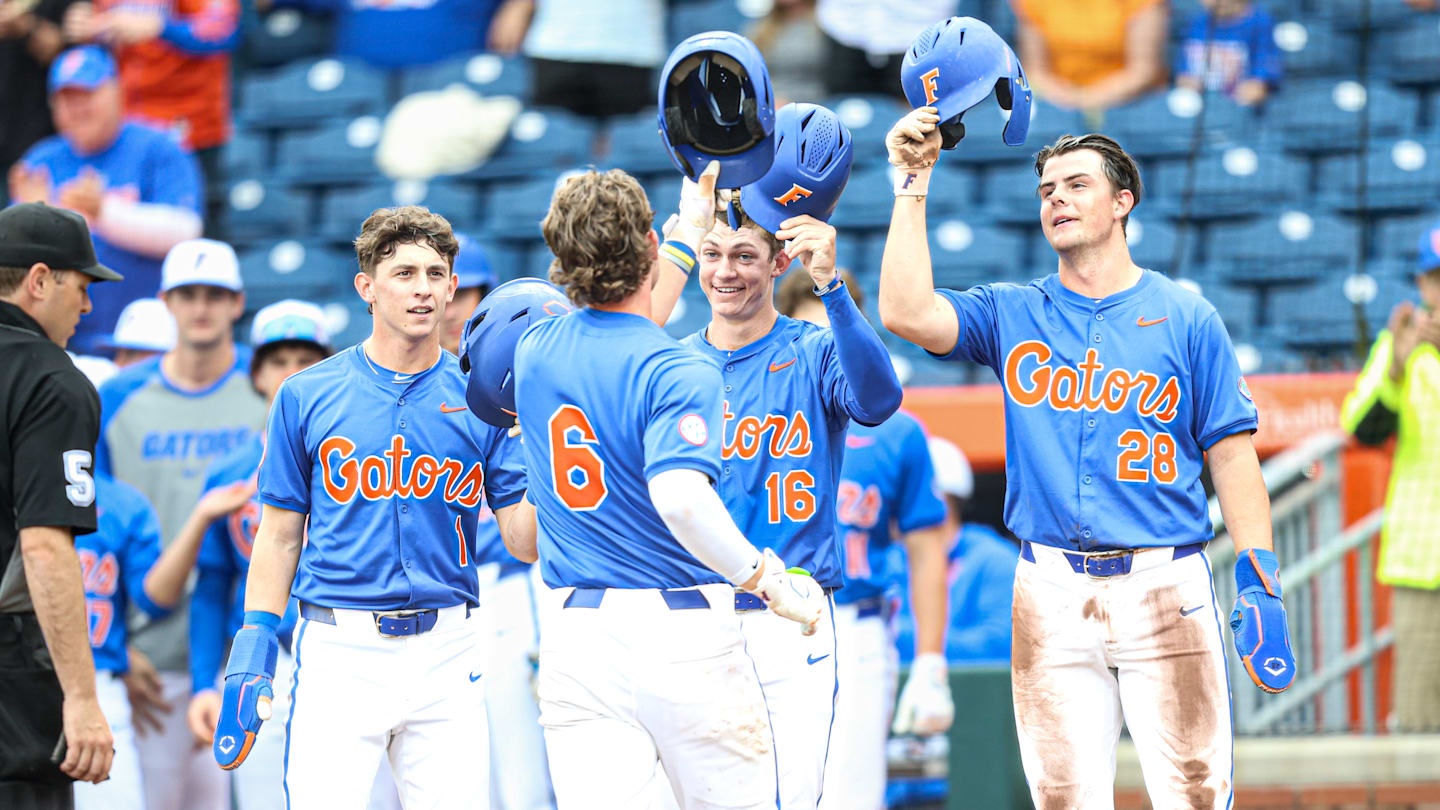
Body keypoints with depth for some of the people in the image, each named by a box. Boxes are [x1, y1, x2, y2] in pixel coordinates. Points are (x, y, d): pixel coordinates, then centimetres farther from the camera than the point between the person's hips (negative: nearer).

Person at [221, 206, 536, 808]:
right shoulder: (307, 396, 4)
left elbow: (522, 535, 3)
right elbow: (280, 534, 7)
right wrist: (252, 655, 0)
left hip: (446, 650, 2)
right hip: (337, 650, -1)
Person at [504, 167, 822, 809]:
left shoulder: (536, 350, 8)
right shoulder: (677, 373, -13)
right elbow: (680, 497, -28)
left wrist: (690, 231, 41)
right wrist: (770, 581, -17)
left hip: (574, 631, 5)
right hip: (683, 630, -5)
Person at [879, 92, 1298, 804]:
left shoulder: (1185, 318, 7)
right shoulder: (1012, 314, 11)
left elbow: (1231, 453, 4)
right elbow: (906, 313, -6)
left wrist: (1259, 584, -5)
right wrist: (912, 183, -5)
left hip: (1166, 588, -2)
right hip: (1050, 592, 2)